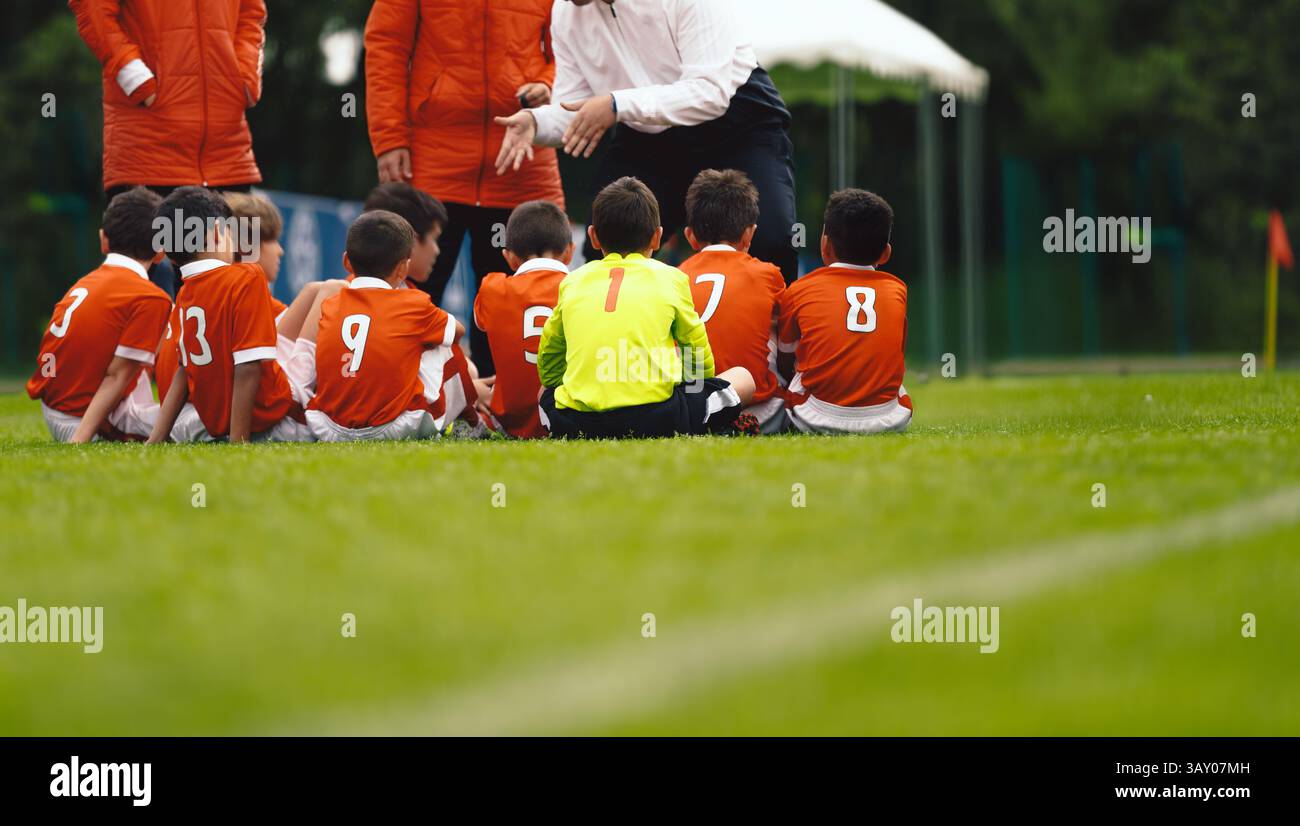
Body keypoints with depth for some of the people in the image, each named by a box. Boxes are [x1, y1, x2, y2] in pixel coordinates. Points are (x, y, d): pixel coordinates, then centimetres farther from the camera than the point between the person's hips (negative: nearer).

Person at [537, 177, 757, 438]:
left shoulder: (572, 282, 18)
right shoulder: (670, 278, 12)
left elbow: (548, 356, 27)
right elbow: (701, 363, 20)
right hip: (657, 418, -1)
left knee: (546, 395, 36)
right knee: (743, 378, 20)